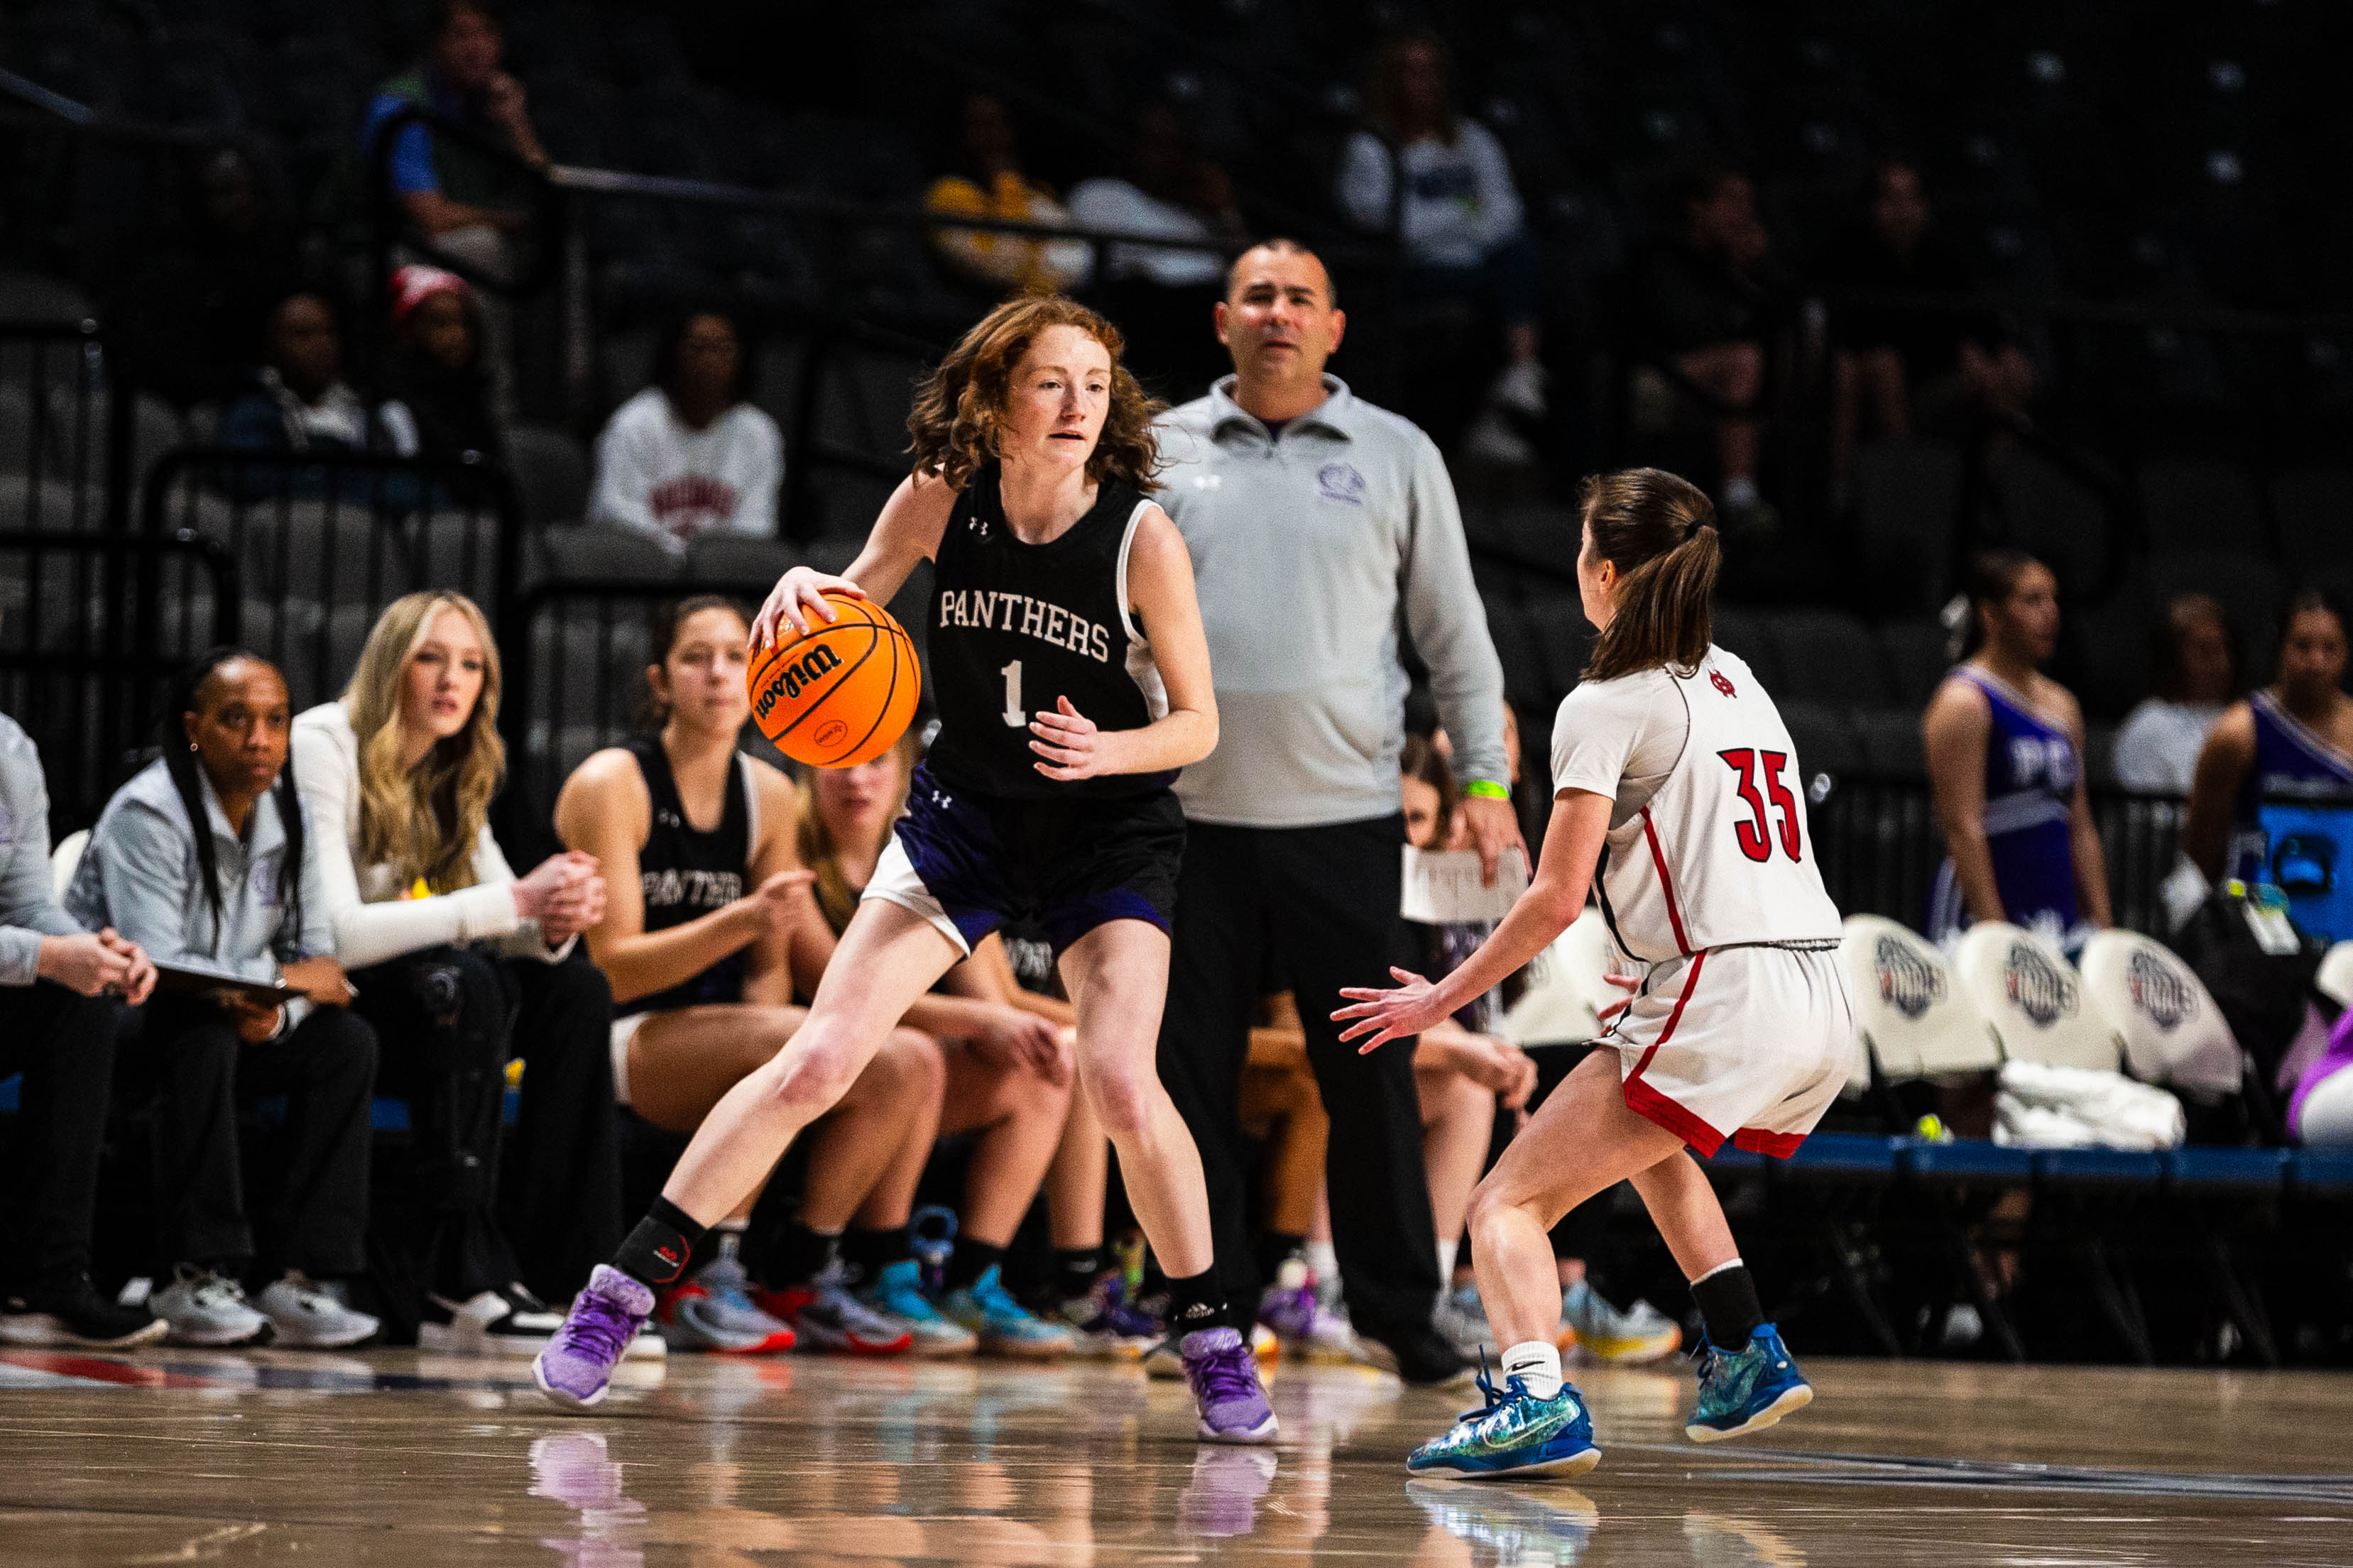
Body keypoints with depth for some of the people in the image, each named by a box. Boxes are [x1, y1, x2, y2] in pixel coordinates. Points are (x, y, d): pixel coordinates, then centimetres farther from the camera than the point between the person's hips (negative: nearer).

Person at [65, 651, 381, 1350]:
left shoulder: (287, 816, 4)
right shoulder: (148, 814, -19)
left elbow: (316, 955, 2)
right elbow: (154, 964, -28)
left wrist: (274, 1013, -21)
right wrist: (280, 979, -20)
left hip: (230, 1021, 7)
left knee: (346, 1041, -13)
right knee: (202, 1035, -36)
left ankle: (305, 1277, -18)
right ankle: (200, 1277, -32)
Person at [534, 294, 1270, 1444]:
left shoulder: (1143, 538, -17)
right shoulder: (940, 500, -11)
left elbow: (1198, 722, -9)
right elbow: (853, 605, 5)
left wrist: (1108, 750, -28)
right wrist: (806, 592, -18)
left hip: (1110, 832, -2)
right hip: (962, 816, 2)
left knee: (1118, 1080, -22)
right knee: (816, 1062, -8)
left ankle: (1210, 1338, -2)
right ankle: (623, 1291, 1)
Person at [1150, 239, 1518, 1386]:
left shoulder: (1395, 455, 8)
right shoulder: (1157, 452, 8)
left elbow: (1455, 632, 10)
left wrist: (1485, 780, 3)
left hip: (1346, 816, -1)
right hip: (1192, 814, 1)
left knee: (1369, 1074, -1)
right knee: (1192, 1072, 2)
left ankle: (1400, 1313, 8)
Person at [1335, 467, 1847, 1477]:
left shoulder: (1607, 705, -4)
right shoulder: (1736, 682, 19)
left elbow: (1557, 899, -9)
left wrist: (1441, 999, 1)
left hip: (1720, 1006, -8)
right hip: (1822, 1008, 8)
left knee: (1507, 1202, -4)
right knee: (1651, 1143, 37)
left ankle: (1539, 1403, -26)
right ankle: (1747, 1355, 26)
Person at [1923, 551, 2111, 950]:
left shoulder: (2062, 705, 17)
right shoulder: (1962, 704, -7)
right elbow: (1962, 826, -14)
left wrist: (2101, 928, 12)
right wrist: (1994, 929, -20)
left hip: (2059, 916, 7)